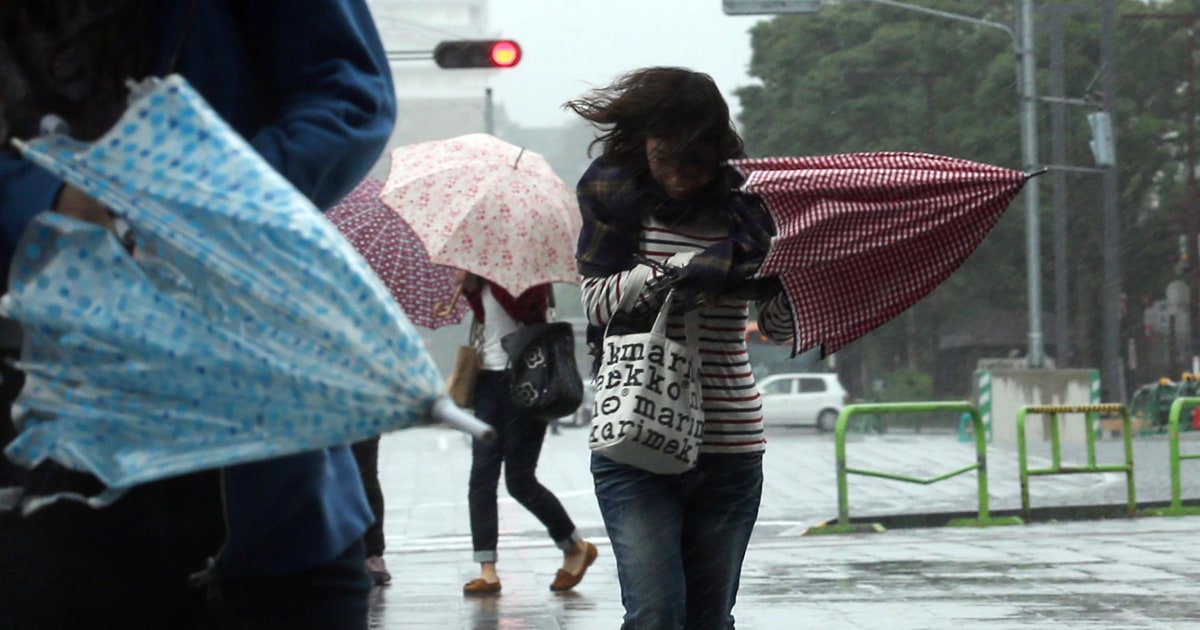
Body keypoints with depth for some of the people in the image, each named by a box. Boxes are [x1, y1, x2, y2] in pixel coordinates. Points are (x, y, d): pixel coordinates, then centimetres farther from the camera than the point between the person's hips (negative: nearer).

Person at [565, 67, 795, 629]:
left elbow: (779, 328, 4)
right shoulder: (617, 198, 2)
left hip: (729, 447, 2)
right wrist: (682, 270, -17)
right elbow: (598, 302, -4)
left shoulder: (743, 207, 4)